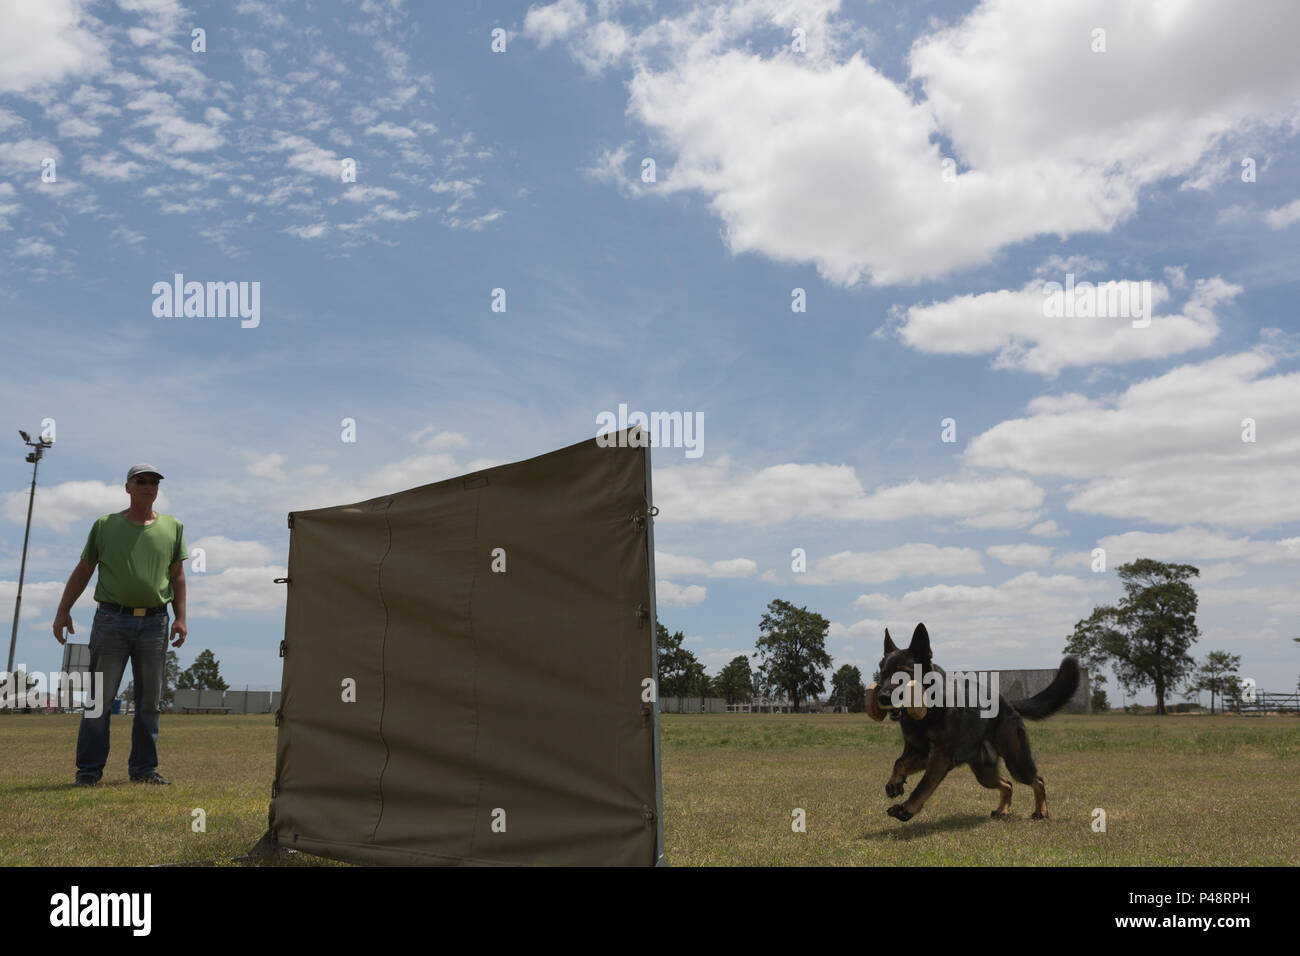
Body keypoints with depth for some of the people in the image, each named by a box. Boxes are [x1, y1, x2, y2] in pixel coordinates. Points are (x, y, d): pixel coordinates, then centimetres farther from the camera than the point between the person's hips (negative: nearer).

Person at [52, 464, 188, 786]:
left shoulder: (172, 528, 10)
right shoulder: (105, 525, 7)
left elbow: (177, 576, 10)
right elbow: (82, 571, 11)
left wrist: (181, 618, 2)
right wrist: (63, 610, 3)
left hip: (154, 623, 2)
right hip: (112, 620, -2)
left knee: (149, 701, 5)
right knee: (99, 698, -2)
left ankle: (143, 768, 13)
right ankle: (88, 770, 6)